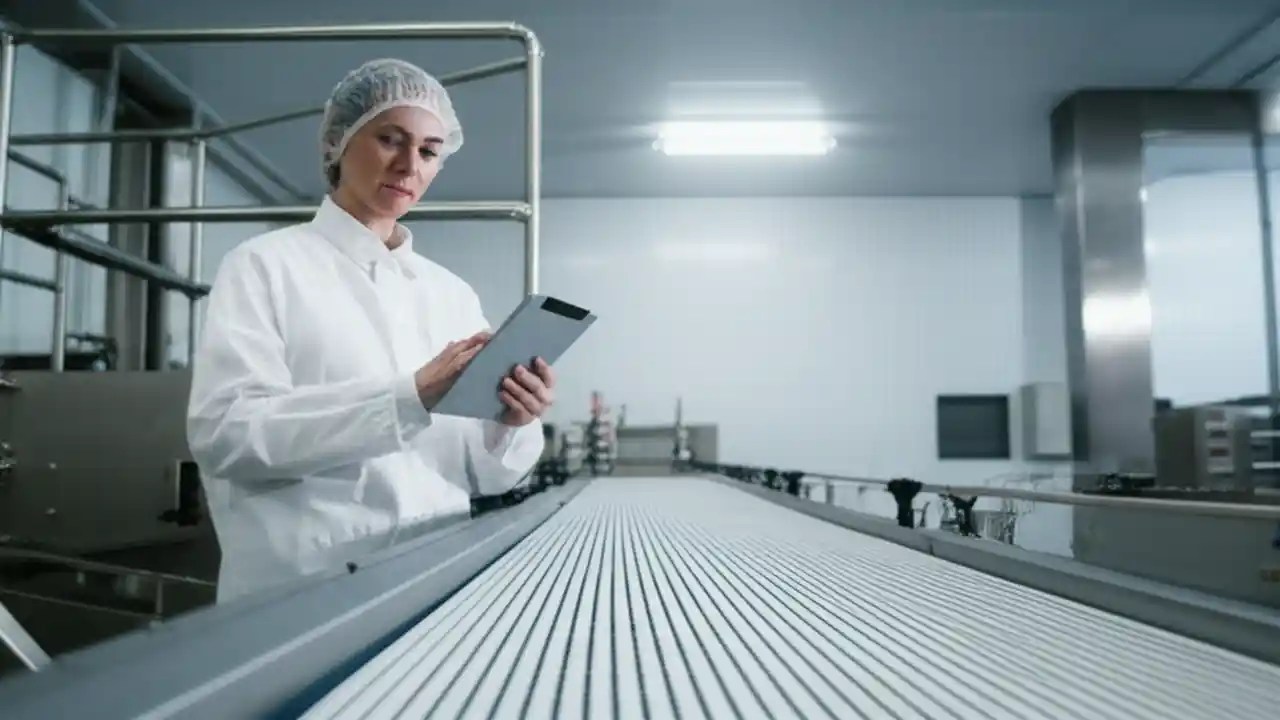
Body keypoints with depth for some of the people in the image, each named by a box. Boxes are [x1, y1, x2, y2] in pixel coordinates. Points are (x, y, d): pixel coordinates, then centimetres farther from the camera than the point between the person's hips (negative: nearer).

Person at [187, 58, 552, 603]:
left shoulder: (452, 294, 11)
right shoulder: (265, 264, 2)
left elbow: (479, 475, 10)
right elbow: (223, 429, -13)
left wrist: (510, 426, -11)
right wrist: (411, 397, -21)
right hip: (304, 584, -3)